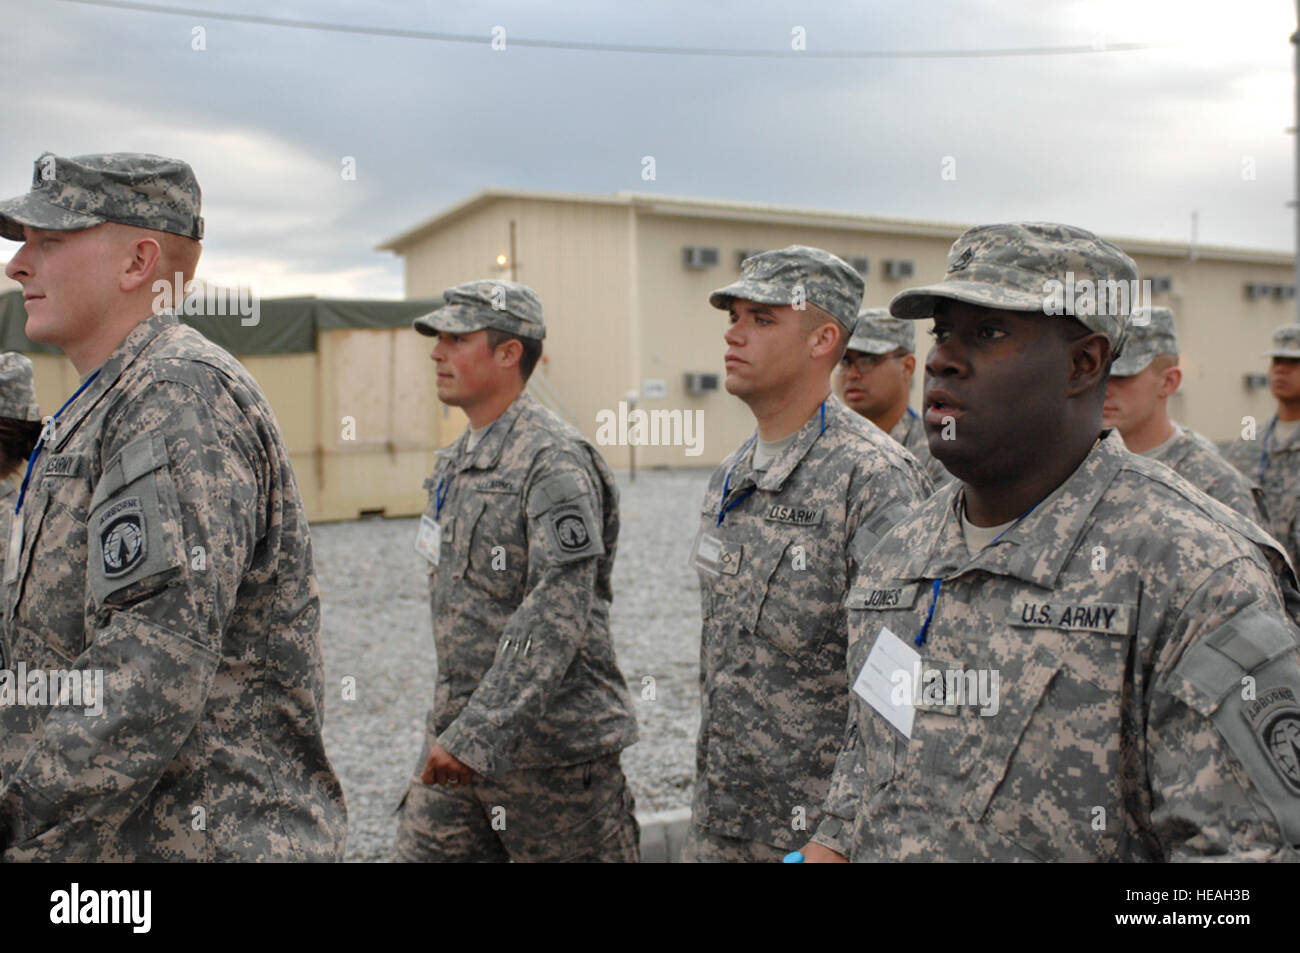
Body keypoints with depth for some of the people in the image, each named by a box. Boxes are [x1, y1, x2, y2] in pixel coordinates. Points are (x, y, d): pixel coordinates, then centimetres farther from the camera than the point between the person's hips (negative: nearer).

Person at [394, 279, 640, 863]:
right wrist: (453, 723, 20)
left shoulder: (553, 459, -17)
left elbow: (558, 614, -25)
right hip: (460, 729, 8)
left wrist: (477, 733, -29)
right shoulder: (458, 460, 11)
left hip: (551, 736, -8)